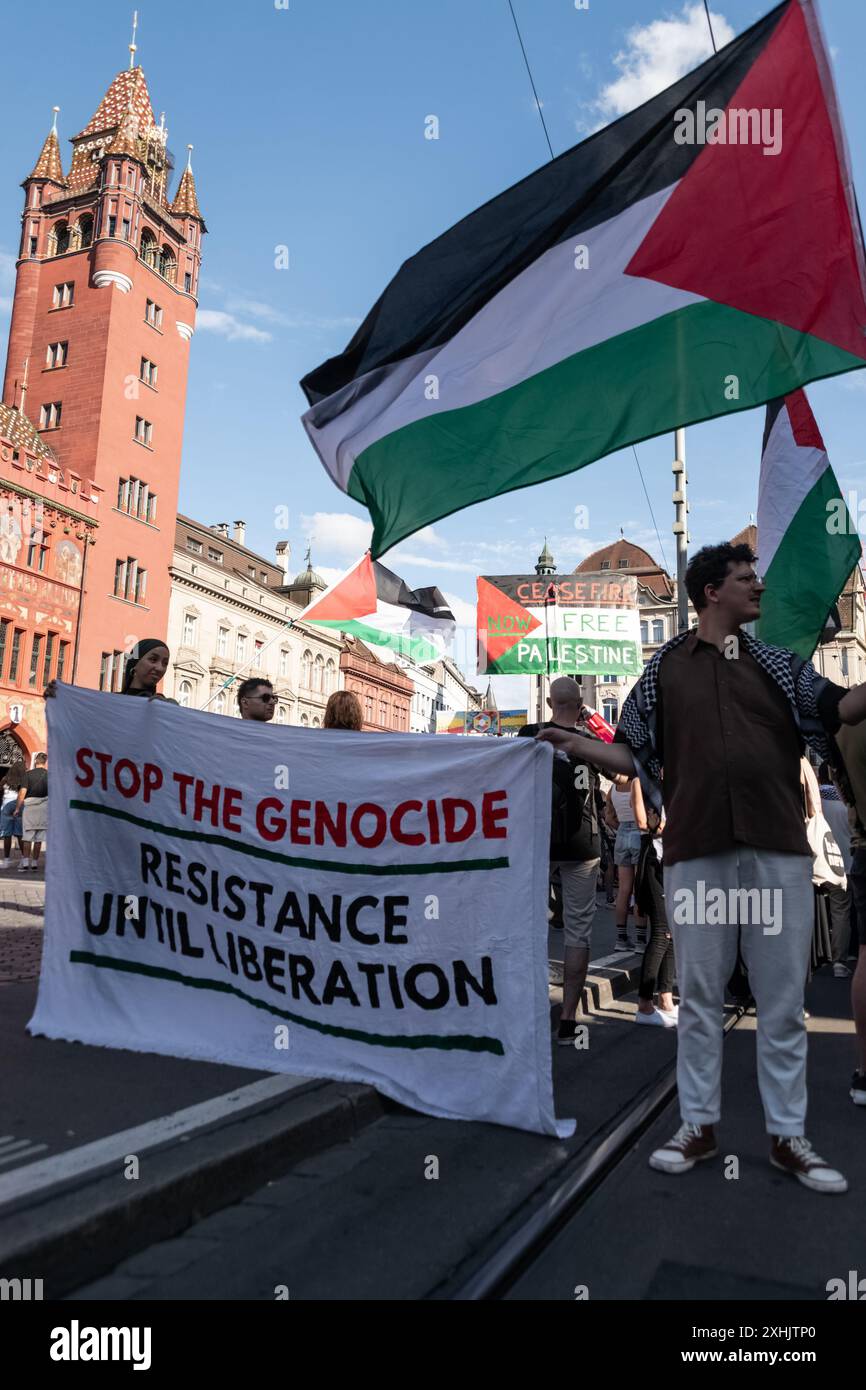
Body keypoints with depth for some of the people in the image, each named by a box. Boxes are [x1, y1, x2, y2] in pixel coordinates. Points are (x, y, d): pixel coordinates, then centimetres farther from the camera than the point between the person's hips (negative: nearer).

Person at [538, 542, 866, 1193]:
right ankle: (699, 1126, 22)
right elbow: (634, 754, 9)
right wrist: (577, 745, -4)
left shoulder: (778, 661, 14)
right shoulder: (665, 667, 9)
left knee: (783, 999, 8)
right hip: (698, 851, -1)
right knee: (699, 997, 8)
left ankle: (788, 1137, 21)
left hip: (778, 847, 2)